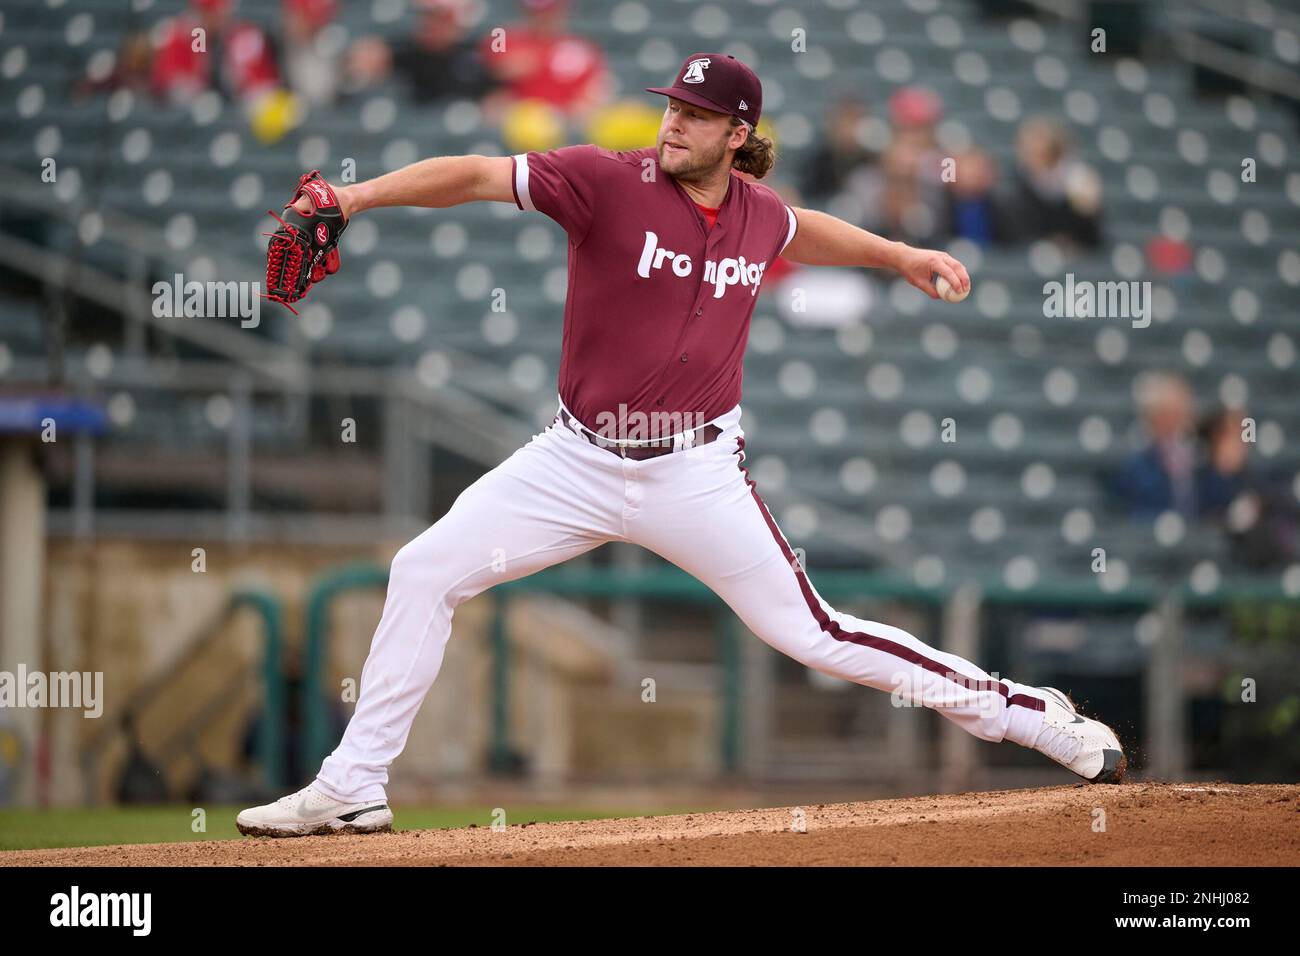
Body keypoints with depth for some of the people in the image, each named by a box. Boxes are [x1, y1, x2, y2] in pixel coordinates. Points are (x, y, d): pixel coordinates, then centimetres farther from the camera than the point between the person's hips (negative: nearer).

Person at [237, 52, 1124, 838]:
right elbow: (475, 176, -23)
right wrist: (360, 195, -35)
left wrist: (896, 255, 24)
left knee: (814, 635, -2)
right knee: (425, 572, -7)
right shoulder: (608, 181, -13)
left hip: (696, 474, 0)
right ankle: (353, 789, 2)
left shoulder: (758, 214, 1)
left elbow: (797, 229, 28)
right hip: (579, 461, 0)